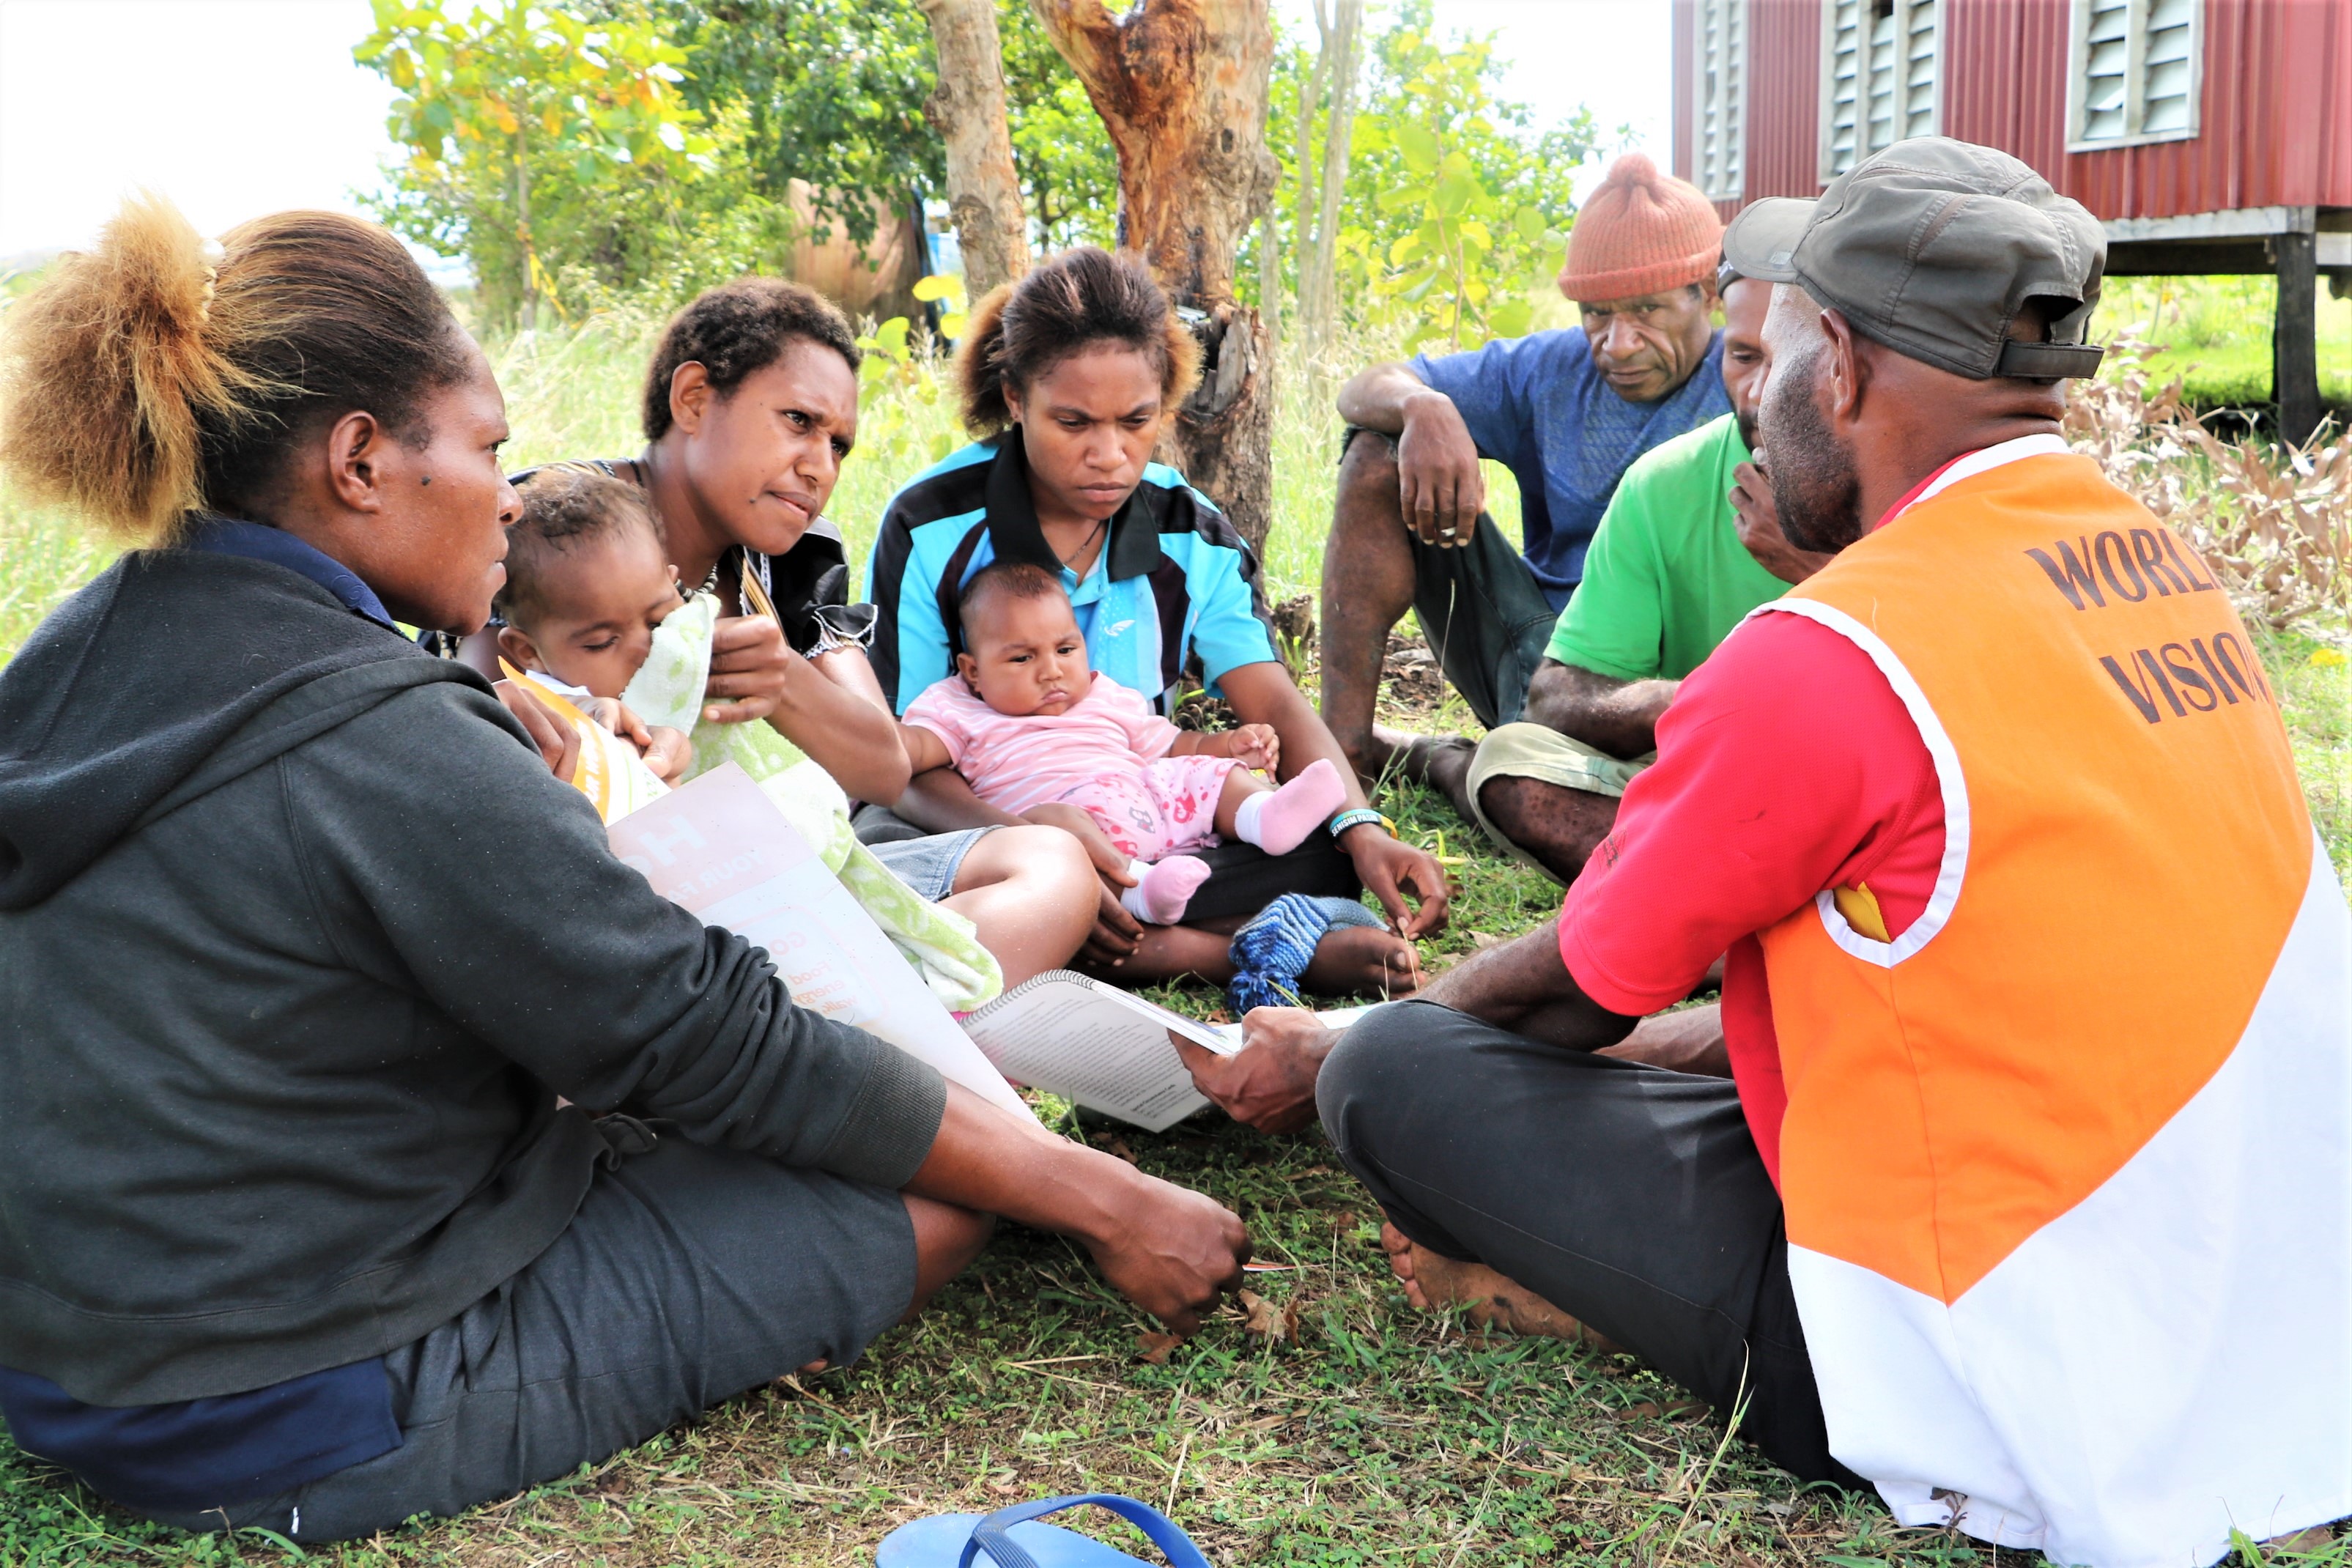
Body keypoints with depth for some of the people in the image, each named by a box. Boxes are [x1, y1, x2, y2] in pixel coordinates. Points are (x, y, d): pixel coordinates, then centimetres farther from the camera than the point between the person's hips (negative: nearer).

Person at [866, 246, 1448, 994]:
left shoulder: (1193, 536, 0)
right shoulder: (931, 526, -10)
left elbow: (1276, 707, -8)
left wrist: (1361, 828, -29)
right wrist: (1035, 829, -36)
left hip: (1140, 833, 2)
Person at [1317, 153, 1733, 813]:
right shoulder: (1549, 370, 6)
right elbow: (1363, 391, 6)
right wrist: (1426, 408, -19)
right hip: (1528, 630, 6)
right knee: (1380, 453, -6)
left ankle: (1434, 758, -1)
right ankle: (1344, 743, -10)